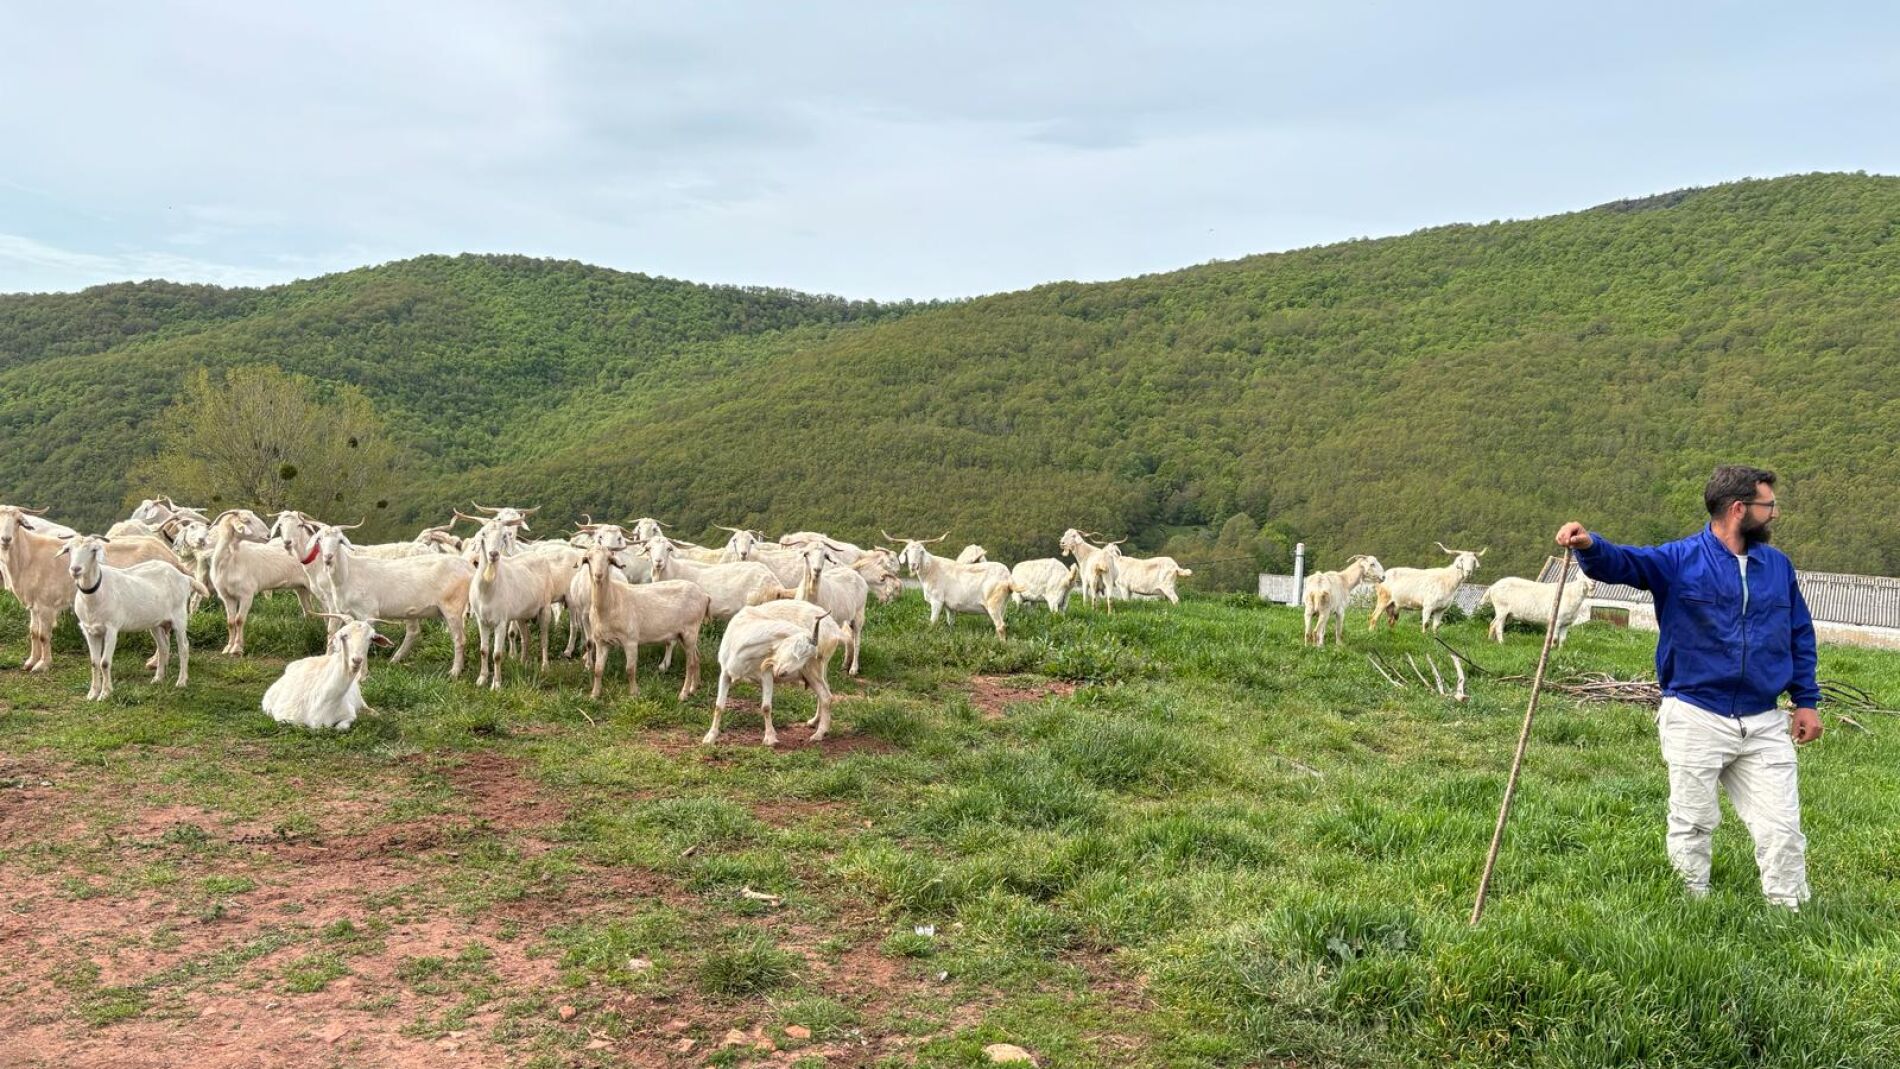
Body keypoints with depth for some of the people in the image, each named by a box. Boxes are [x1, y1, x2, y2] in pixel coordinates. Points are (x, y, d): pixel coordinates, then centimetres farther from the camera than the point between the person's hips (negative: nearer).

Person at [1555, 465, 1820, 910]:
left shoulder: (1778, 565, 8)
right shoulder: (1680, 560, -6)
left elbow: (1800, 636, 16)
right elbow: (1622, 562, -20)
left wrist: (1806, 701, 12)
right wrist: (1589, 545, -43)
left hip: (1764, 724, 4)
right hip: (1696, 719, -4)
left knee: (1782, 828, 7)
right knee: (1693, 825, 6)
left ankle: (1790, 911, 21)